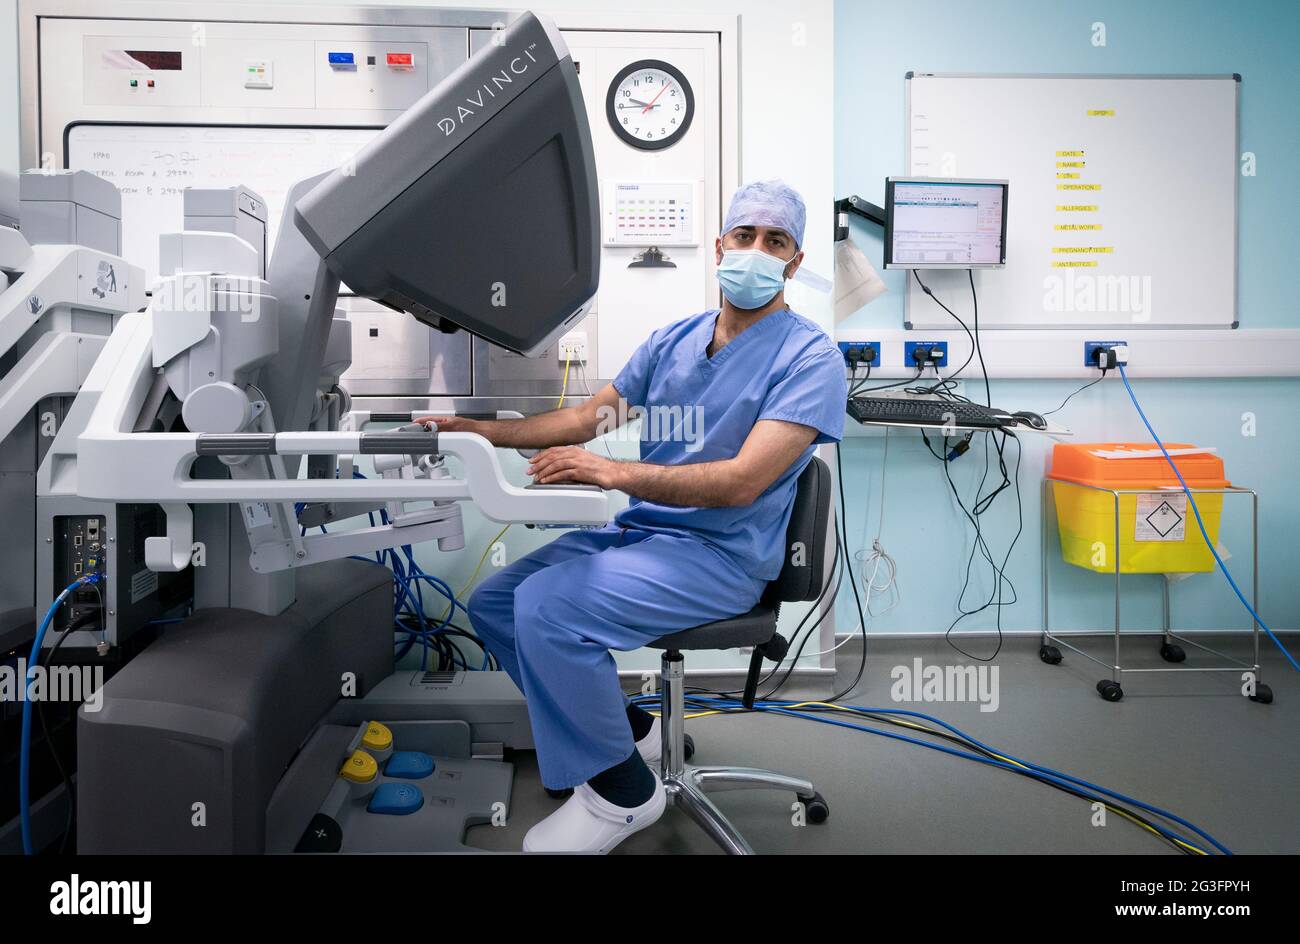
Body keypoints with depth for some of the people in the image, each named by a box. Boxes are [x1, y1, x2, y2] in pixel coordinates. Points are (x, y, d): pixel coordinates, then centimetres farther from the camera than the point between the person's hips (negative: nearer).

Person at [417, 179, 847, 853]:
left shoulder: (808, 356, -11)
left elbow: (742, 482, -22)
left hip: (722, 554, -8)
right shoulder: (673, 339, 11)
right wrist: (483, 432, 3)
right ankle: (624, 728, 16)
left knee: (547, 607, -26)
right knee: (491, 602, 2)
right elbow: (591, 416, 14)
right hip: (637, 529, 8)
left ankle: (621, 790, -3)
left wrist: (611, 473, -30)